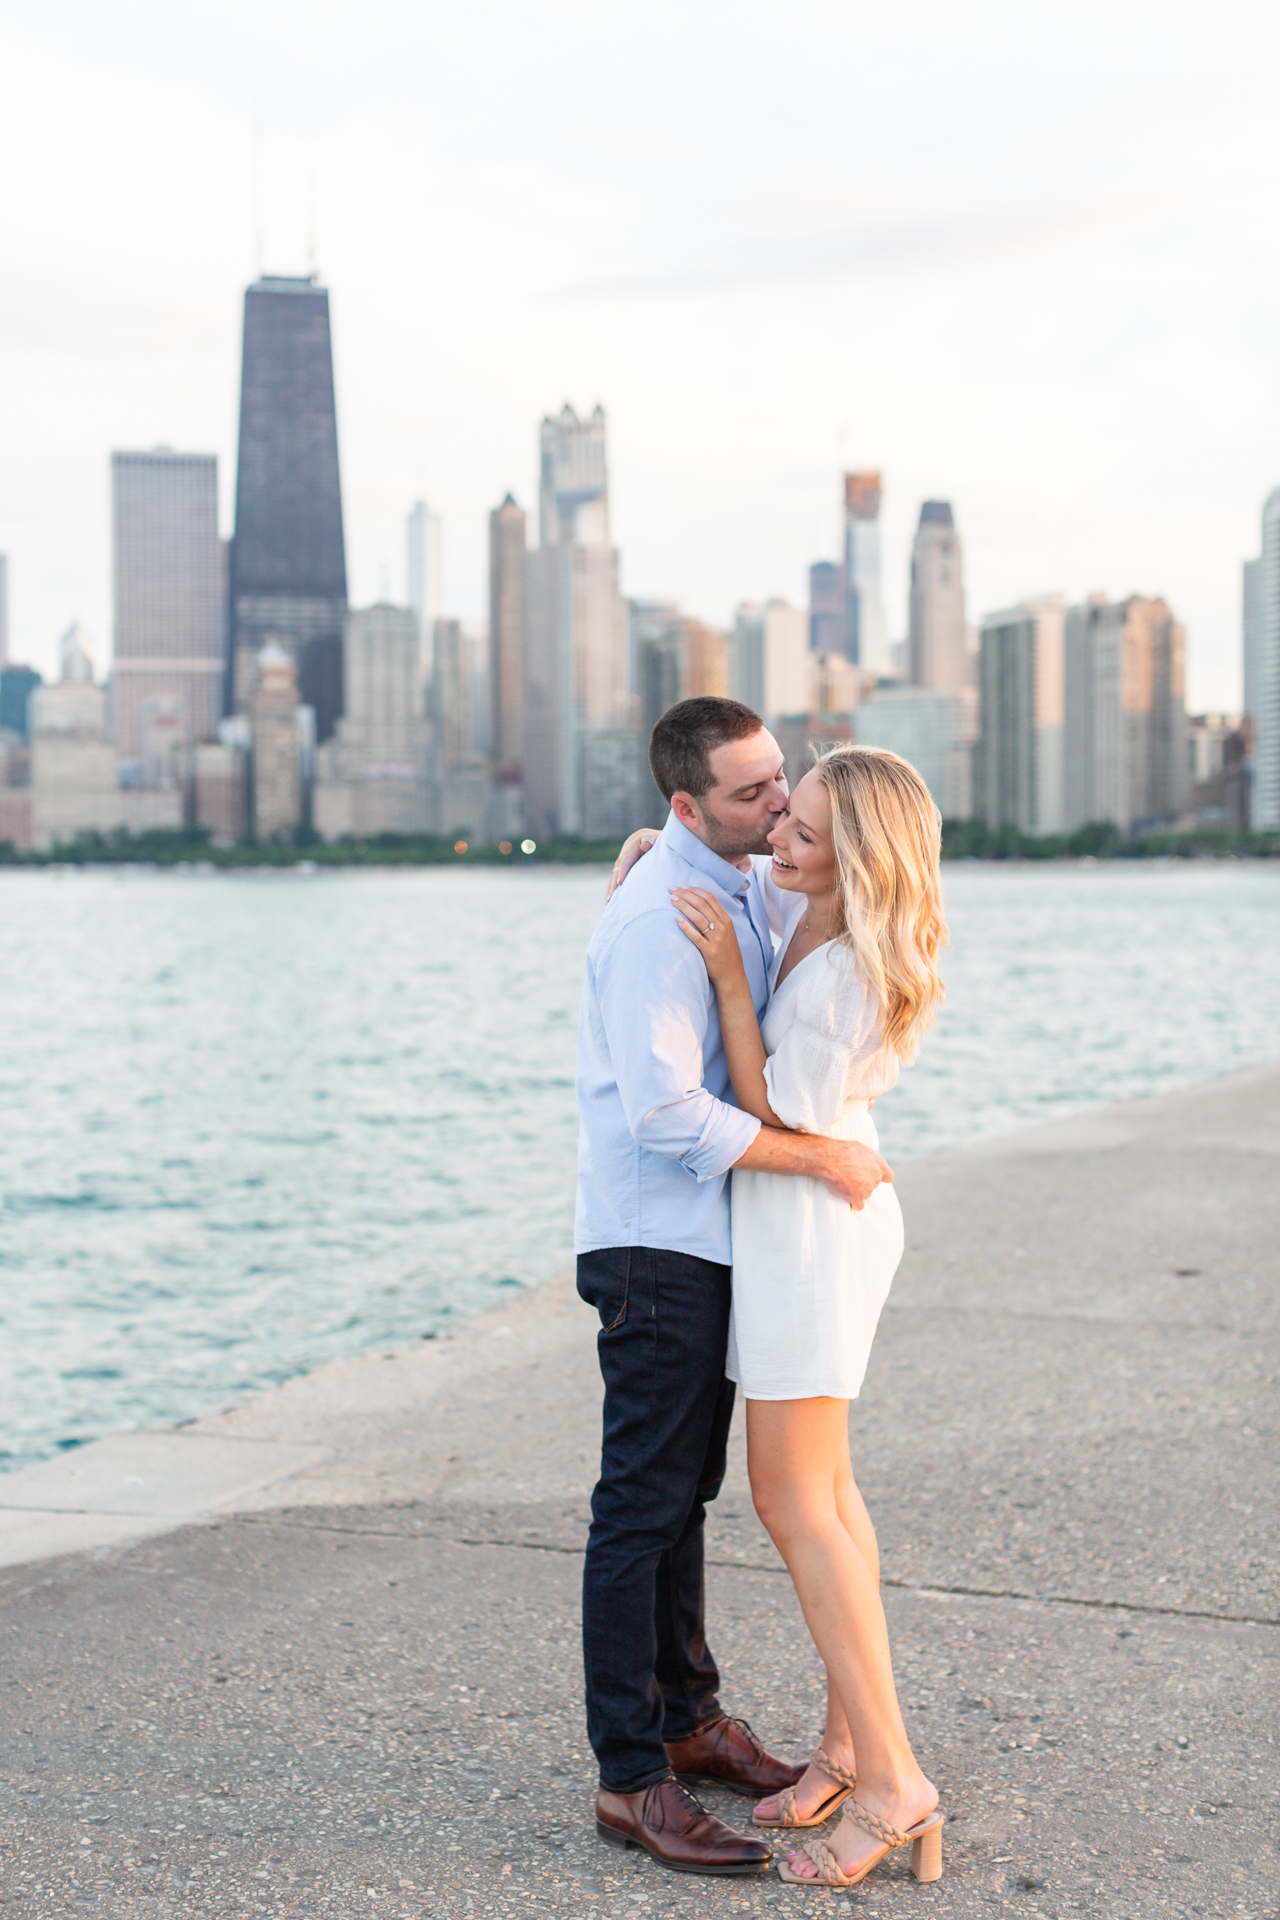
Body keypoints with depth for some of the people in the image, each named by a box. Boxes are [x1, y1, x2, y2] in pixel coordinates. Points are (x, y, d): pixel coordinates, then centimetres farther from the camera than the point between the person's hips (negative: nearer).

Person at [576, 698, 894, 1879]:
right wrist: (818, 1158, -23)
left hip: (717, 1245, 9)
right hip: (657, 1249, -9)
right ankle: (632, 1781, 2)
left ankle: (689, 1719, 31)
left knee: (686, 1494, 18)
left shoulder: (752, 887, 9)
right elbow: (667, 1112, -27)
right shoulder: (658, 918, -21)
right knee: (642, 1508, -4)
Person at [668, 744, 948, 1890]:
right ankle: (849, 1741, 22)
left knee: (794, 1503, -7)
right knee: (824, 1491, 14)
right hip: (815, 1218, 10)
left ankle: (892, 1781, -4)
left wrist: (726, 967, -22)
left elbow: (773, 1113, -17)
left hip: (810, 1222, -10)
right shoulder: (813, 911, 3)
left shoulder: (850, 980, -24)